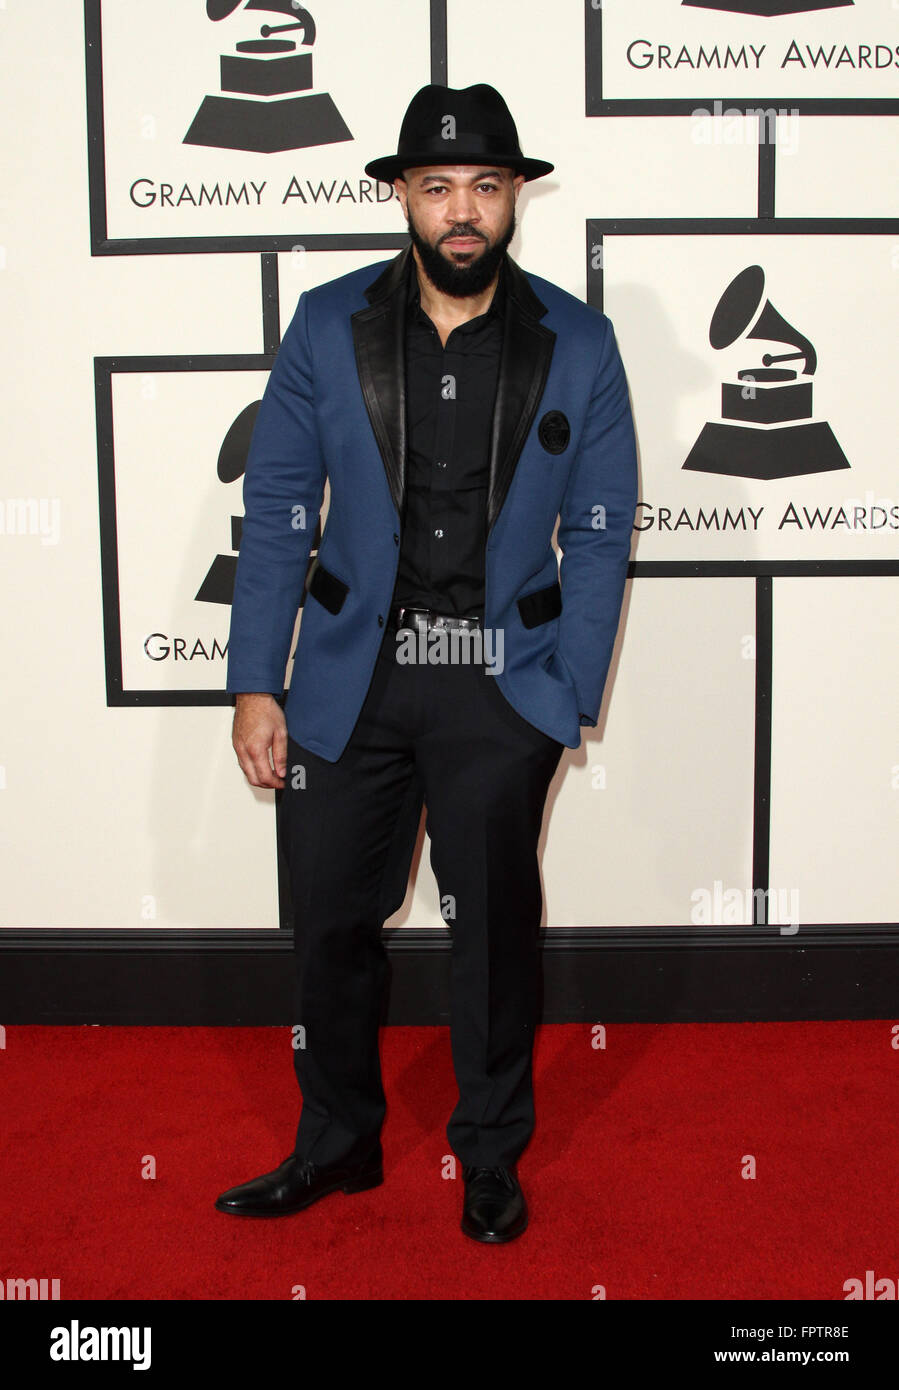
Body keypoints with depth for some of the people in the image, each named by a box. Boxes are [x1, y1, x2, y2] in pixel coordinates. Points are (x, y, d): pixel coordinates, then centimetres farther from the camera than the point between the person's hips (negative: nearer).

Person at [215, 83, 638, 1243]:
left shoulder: (576, 343, -1)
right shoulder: (328, 326, 0)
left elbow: (598, 534, 1)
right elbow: (276, 510, 1)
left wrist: (572, 701, -5)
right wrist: (256, 685, -3)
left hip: (503, 684, -1)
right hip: (353, 675, 1)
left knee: (492, 924, 9)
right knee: (329, 918, 9)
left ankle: (491, 1154, 32)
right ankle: (337, 1144, 32)